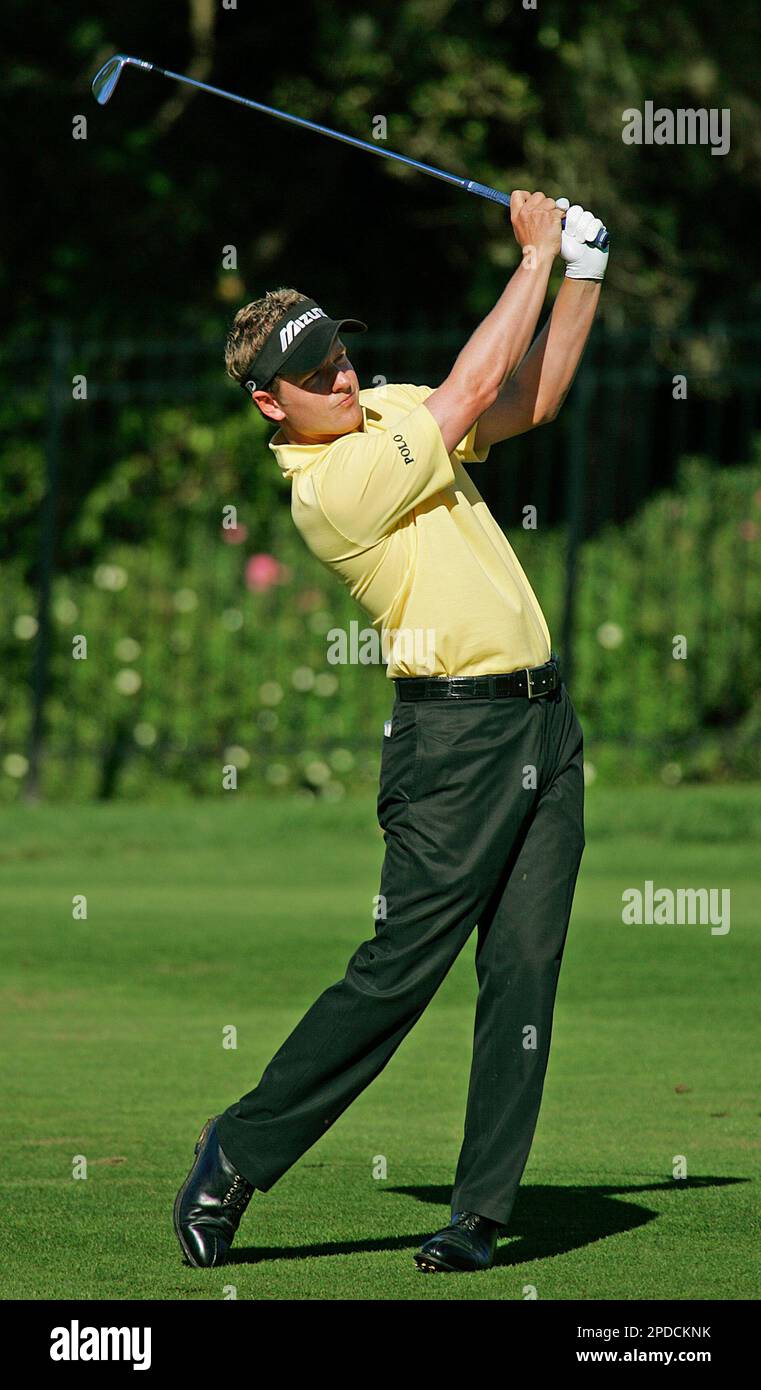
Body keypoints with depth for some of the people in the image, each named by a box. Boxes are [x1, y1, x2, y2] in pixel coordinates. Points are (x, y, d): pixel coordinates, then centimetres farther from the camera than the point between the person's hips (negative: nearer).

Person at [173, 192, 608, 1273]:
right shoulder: (327, 487, -15)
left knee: (525, 971, 1)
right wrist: (536, 257, -3)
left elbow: (528, 402, 19)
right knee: (398, 969, -9)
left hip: (543, 717, 8)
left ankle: (480, 1211, 3)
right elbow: (474, 391, -13)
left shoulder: (388, 412, 11)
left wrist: (585, 272, 8)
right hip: (456, 728, -8)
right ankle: (240, 1152, 5)